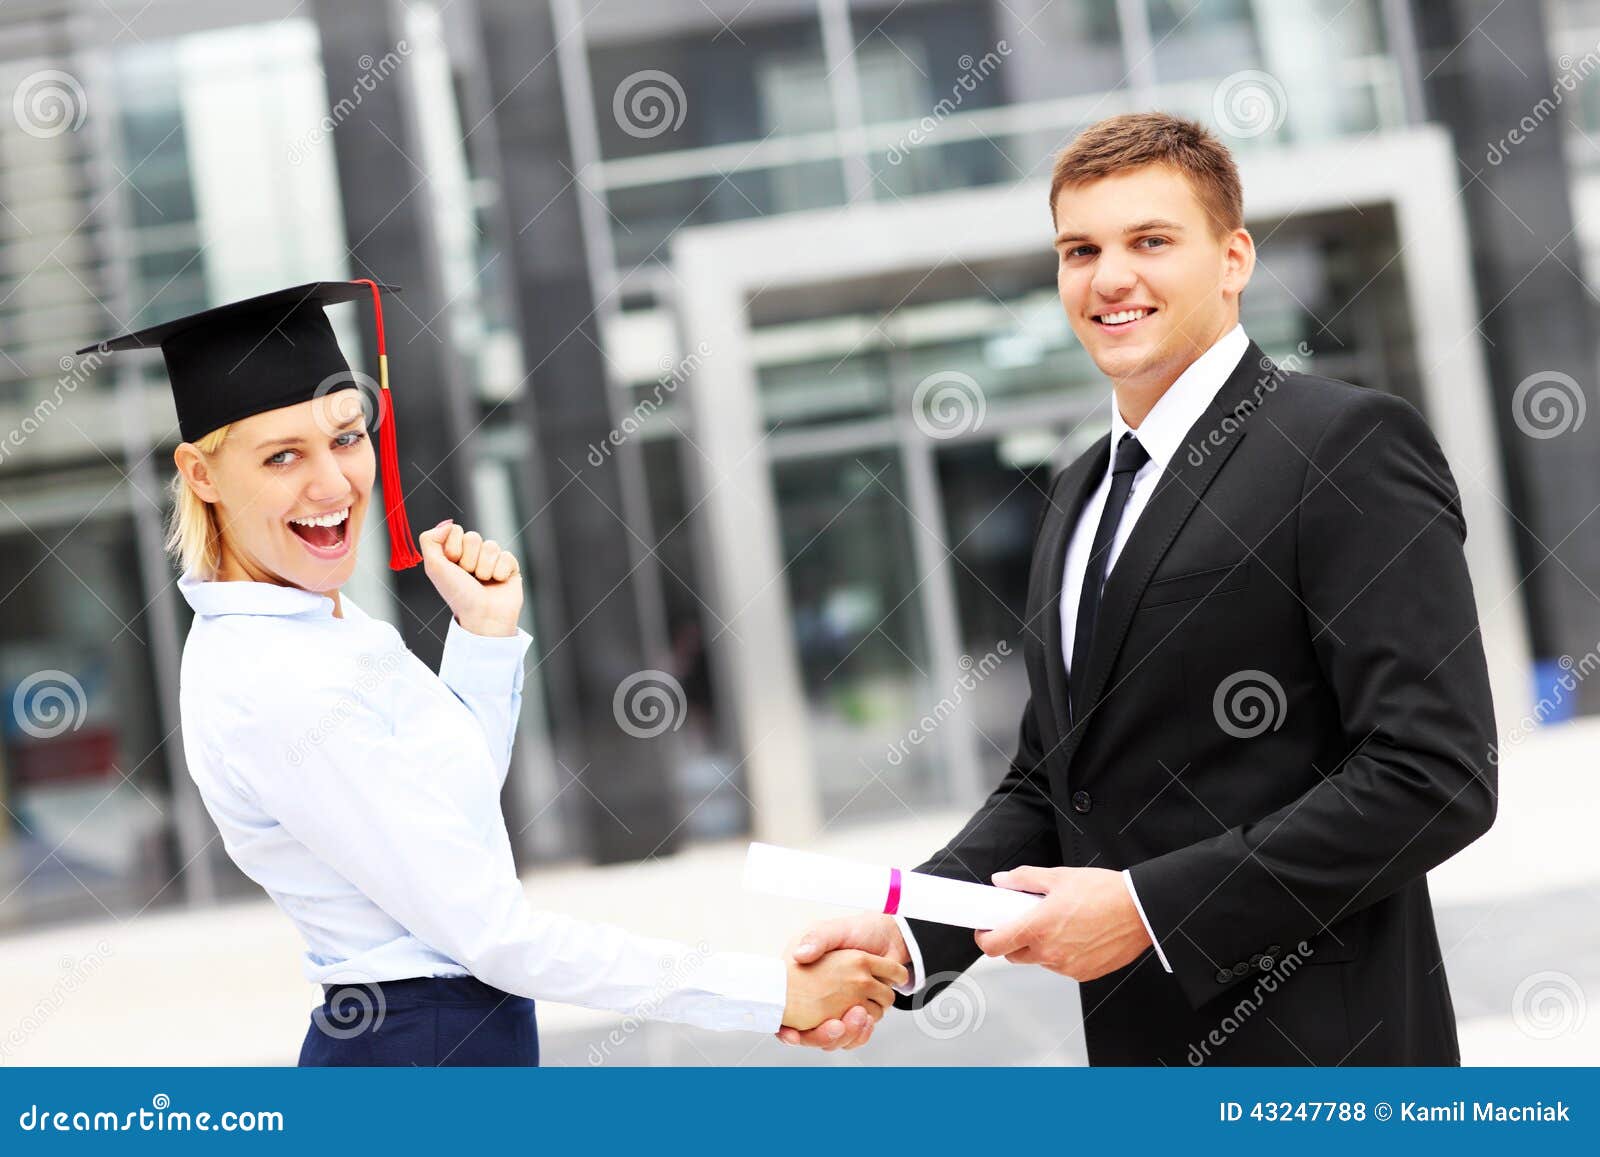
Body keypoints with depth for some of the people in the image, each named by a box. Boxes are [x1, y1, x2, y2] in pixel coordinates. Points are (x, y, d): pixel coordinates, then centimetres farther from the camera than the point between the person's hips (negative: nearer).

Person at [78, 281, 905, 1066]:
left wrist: (485, 632, 1)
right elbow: (489, 932, -23)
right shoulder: (271, 686, -24)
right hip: (423, 1048, -9)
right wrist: (775, 993, -20)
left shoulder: (317, 614, 3)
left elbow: (457, 798, 15)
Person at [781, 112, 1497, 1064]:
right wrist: (904, 934, -1)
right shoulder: (1078, 498, 14)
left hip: (1320, 1051, -7)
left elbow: (1437, 776, -18)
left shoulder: (1349, 446, -11)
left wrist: (1151, 905, -19)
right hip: (1135, 1041, 7)